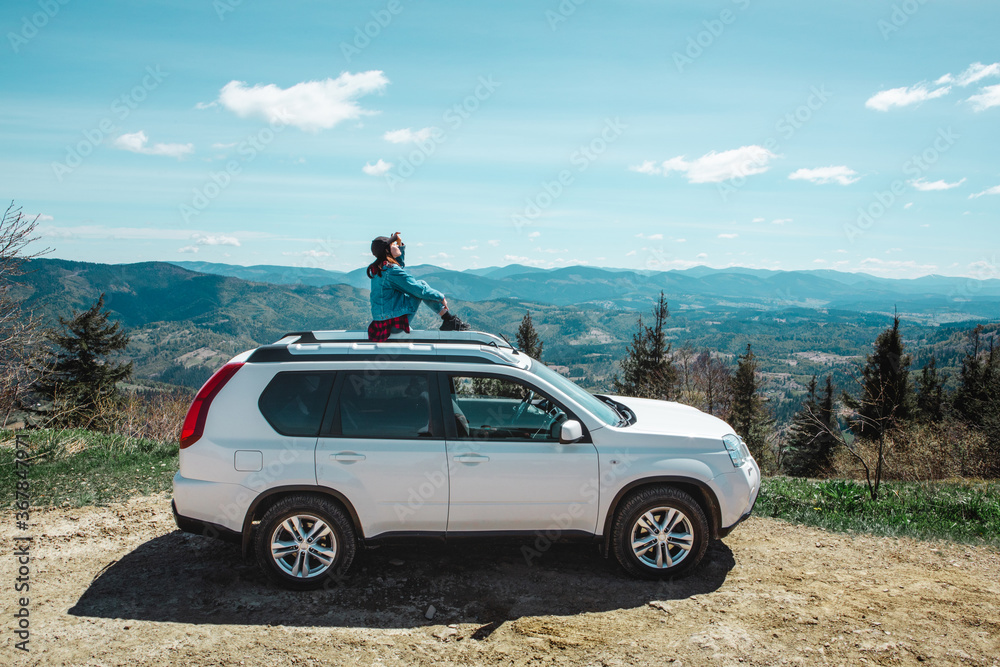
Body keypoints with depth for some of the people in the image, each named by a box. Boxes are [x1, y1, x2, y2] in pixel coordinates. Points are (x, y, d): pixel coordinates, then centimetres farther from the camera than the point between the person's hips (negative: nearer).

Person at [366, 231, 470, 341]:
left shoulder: (377, 268, 9)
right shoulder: (392, 271, -19)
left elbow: (399, 263, 32)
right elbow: (419, 289, -15)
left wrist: (400, 245, 22)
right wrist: (441, 297, -3)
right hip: (395, 324, -9)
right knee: (421, 284, -4)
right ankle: (449, 320, -2)